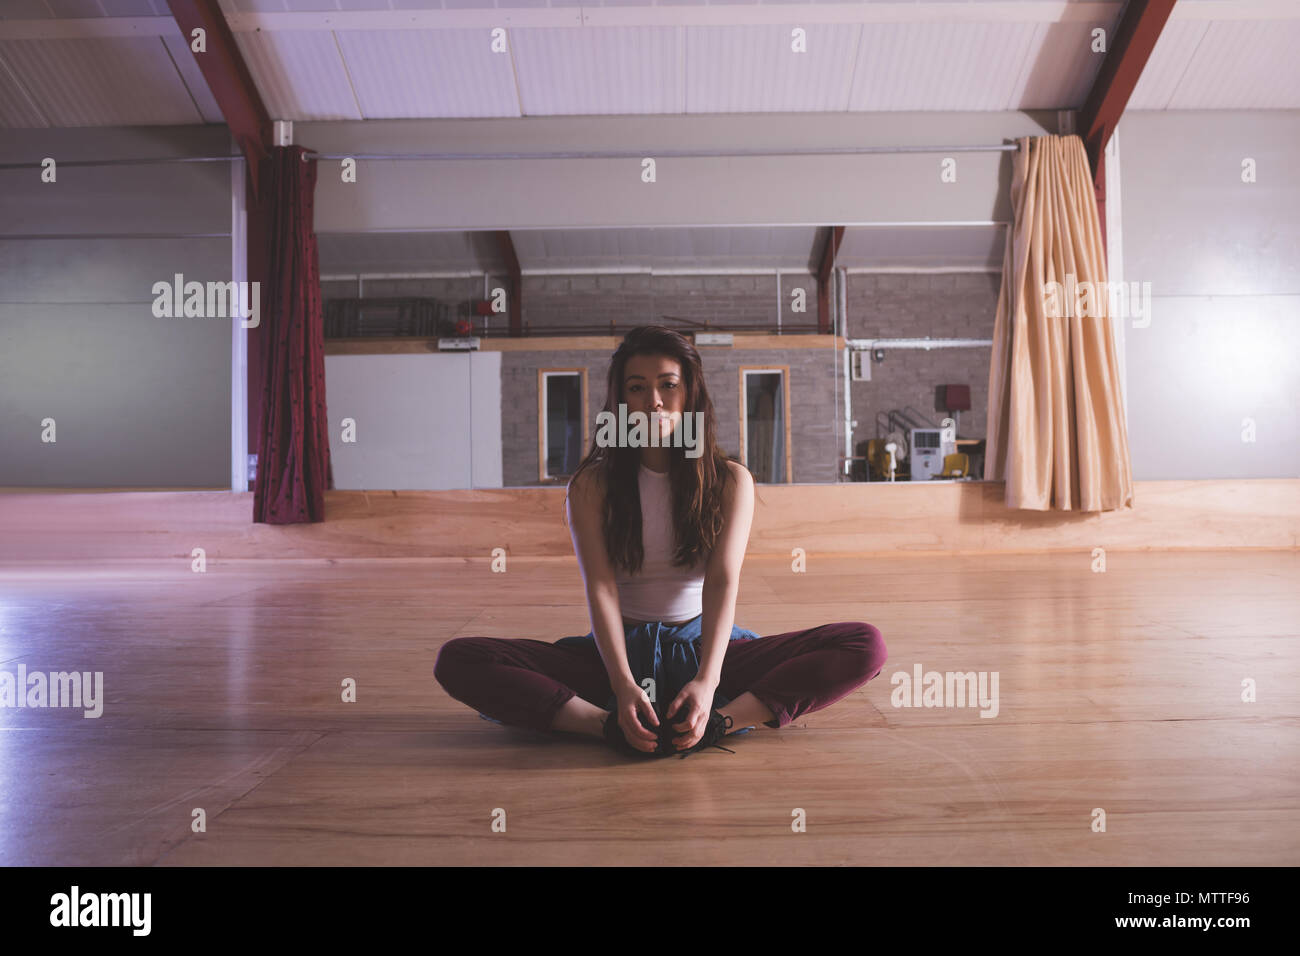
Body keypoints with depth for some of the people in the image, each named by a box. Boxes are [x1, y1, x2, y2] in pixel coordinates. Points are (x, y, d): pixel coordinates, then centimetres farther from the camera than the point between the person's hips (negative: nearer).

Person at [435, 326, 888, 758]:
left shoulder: (731, 480, 0)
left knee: (866, 646, -22)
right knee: (458, 660, -21)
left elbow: (722, 583, -11)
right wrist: (623, 686, -29)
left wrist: (706, 682, -28)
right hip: (620, 650, 0)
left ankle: (717, 721, -35)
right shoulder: (591, 485, -1)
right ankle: (609, 725, -33)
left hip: (704, 648, 1)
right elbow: (600, 589, -12)